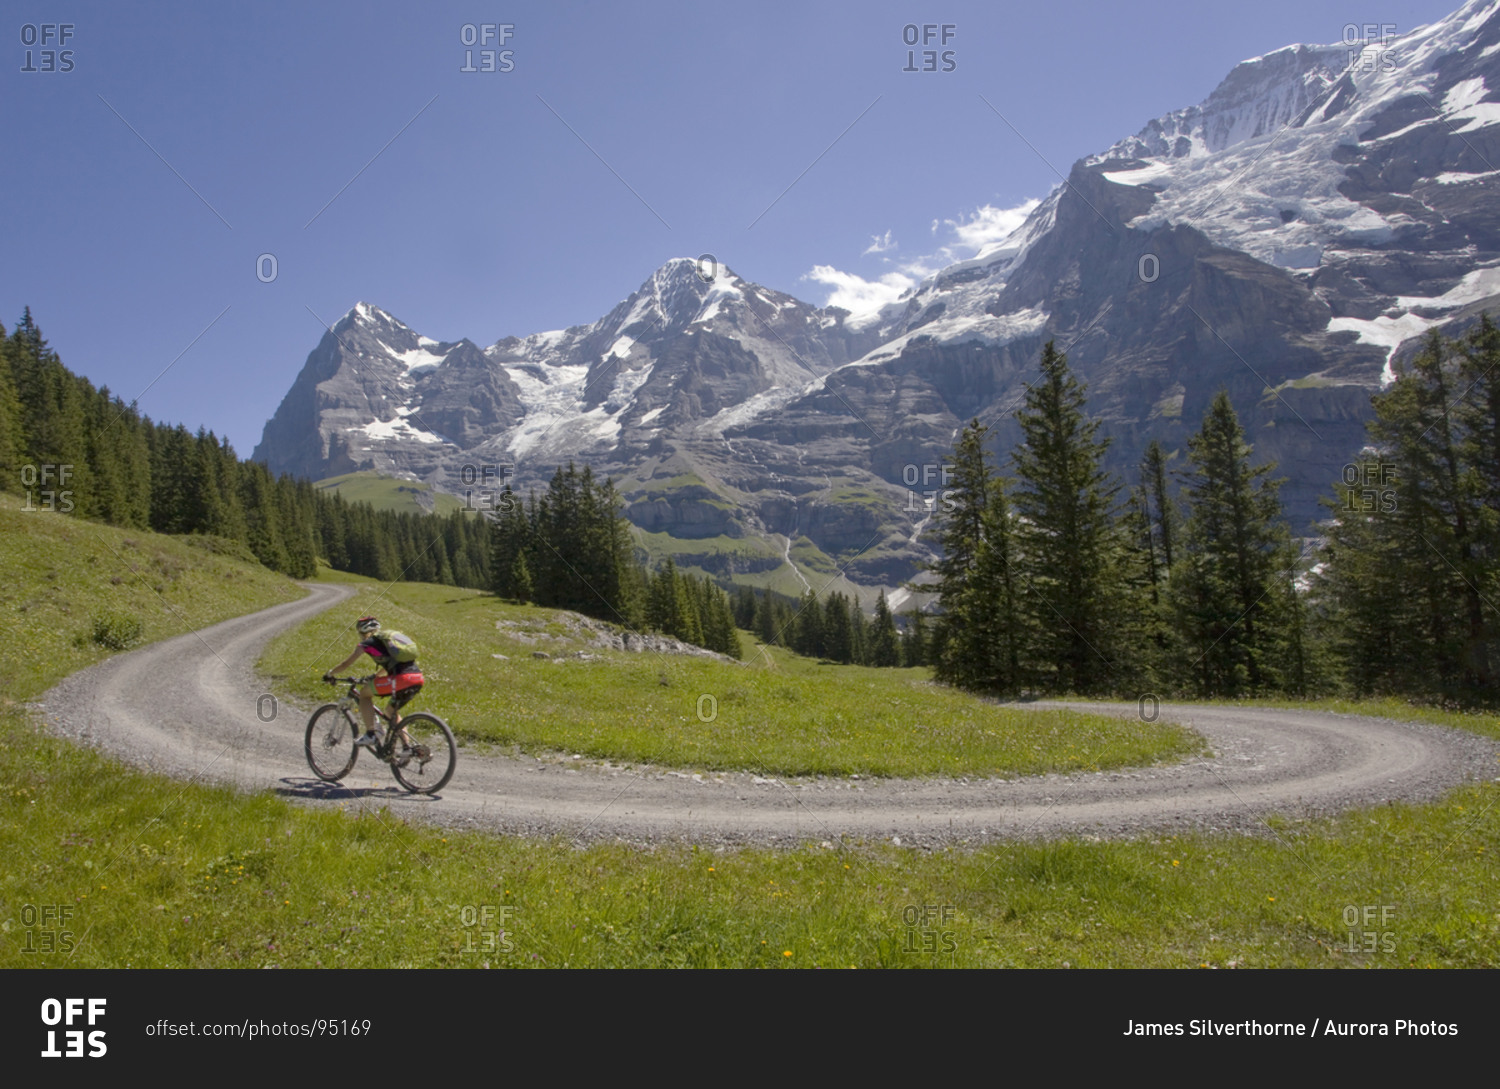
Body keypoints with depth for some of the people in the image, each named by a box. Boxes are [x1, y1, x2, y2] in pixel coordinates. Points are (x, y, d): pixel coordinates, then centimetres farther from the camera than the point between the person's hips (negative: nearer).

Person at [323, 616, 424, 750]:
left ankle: (370, 735, 8)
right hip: (418, 679, 8)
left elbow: (346, 664, 16)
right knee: (392, 711, 27)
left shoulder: (368, 643, 9)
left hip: (402, 678, -7)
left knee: (364, 692, 13)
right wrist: (374, 676, 54)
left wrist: (329, 674, 33)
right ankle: (408, 745, 19)